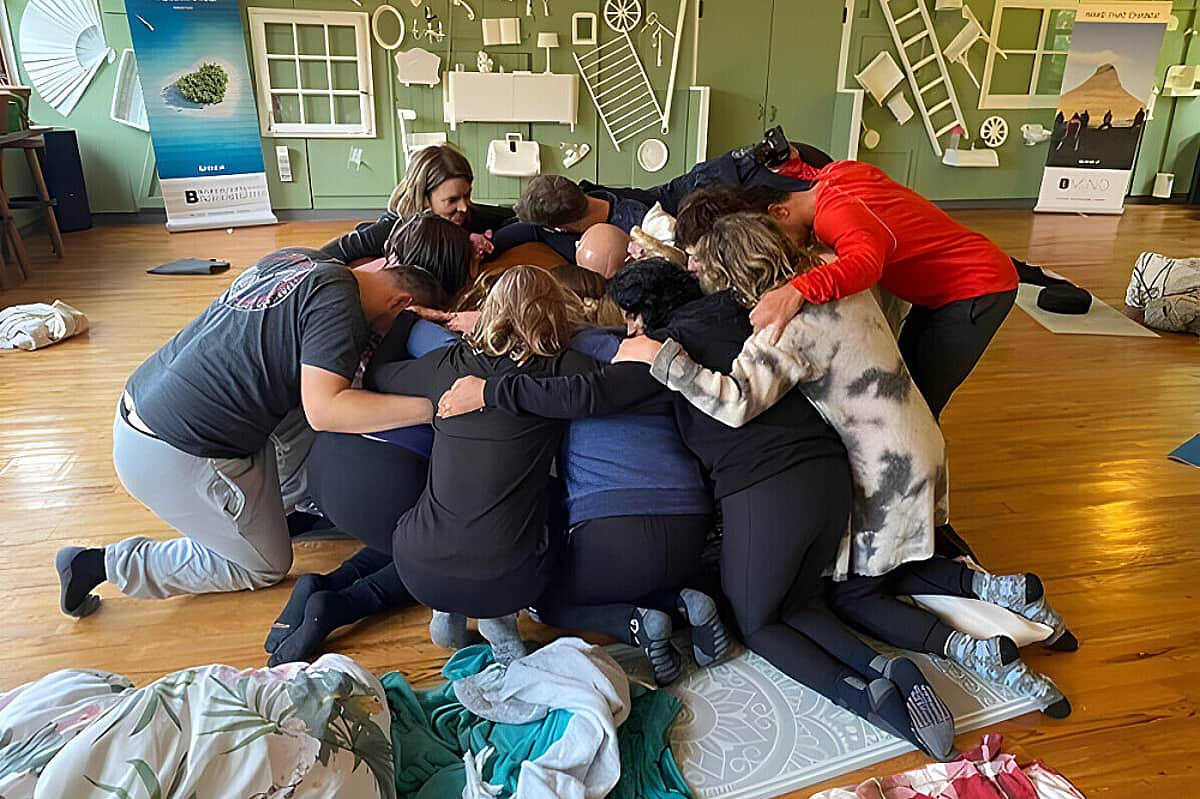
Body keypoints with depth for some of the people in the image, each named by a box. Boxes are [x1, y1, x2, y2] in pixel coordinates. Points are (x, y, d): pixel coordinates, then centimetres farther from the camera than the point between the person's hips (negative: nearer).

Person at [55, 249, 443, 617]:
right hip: (173, 457, -9)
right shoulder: (338, 303, -18)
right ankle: (104, 564, 12)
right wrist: (430, 407, -30)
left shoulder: (299, 259, 6)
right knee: (265, 566, 11)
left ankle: (286, 506, 27)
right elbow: (323, 409, -27)